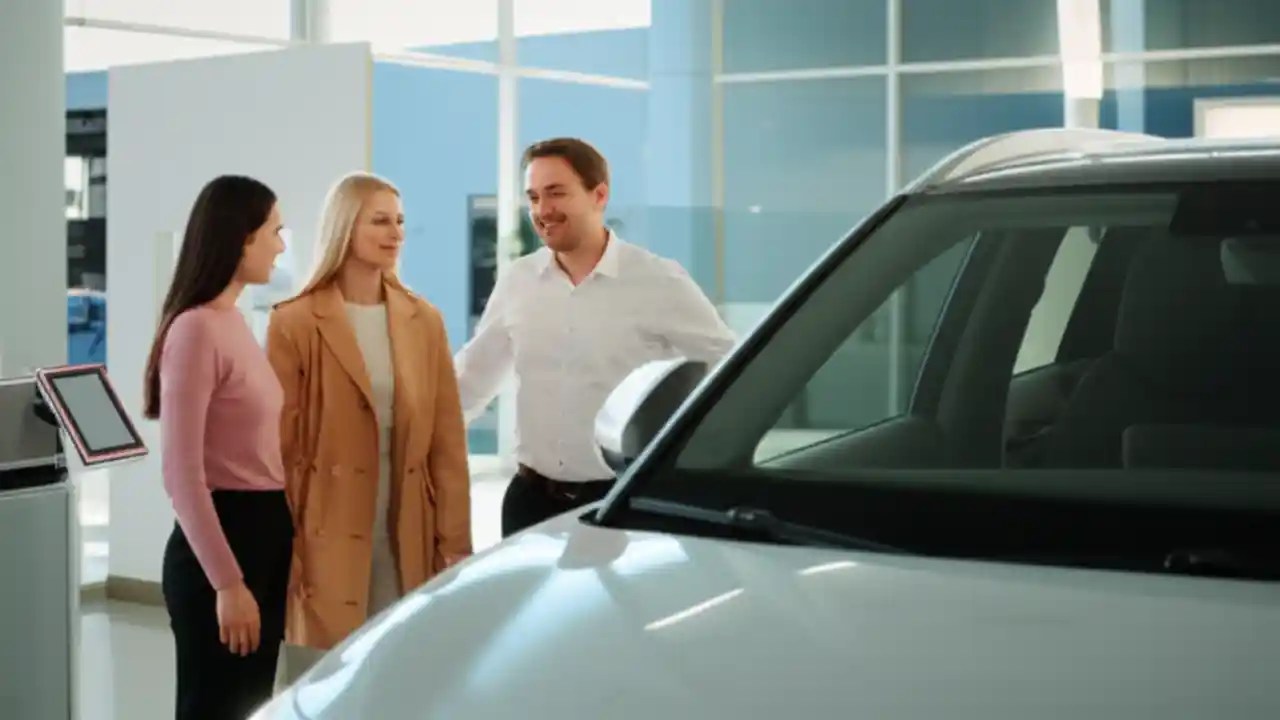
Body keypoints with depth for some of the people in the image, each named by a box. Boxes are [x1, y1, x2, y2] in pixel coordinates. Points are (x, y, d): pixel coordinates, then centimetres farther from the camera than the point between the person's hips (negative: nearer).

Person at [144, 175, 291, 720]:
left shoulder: (235, 322, 11)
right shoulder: (197, 329, -16)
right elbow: (182, 474, -20)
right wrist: (226, 583, -21)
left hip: (263, 534, 9)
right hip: (220, 541, -9)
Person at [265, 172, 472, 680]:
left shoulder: (424, 321, 9)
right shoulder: (295, 323, -4)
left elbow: (447, 443, 8)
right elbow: (278, 445, -5)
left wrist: (454, 540, 3)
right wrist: (280, 552, -7)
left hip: (408, 544, 4)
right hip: (328, 542, -4)